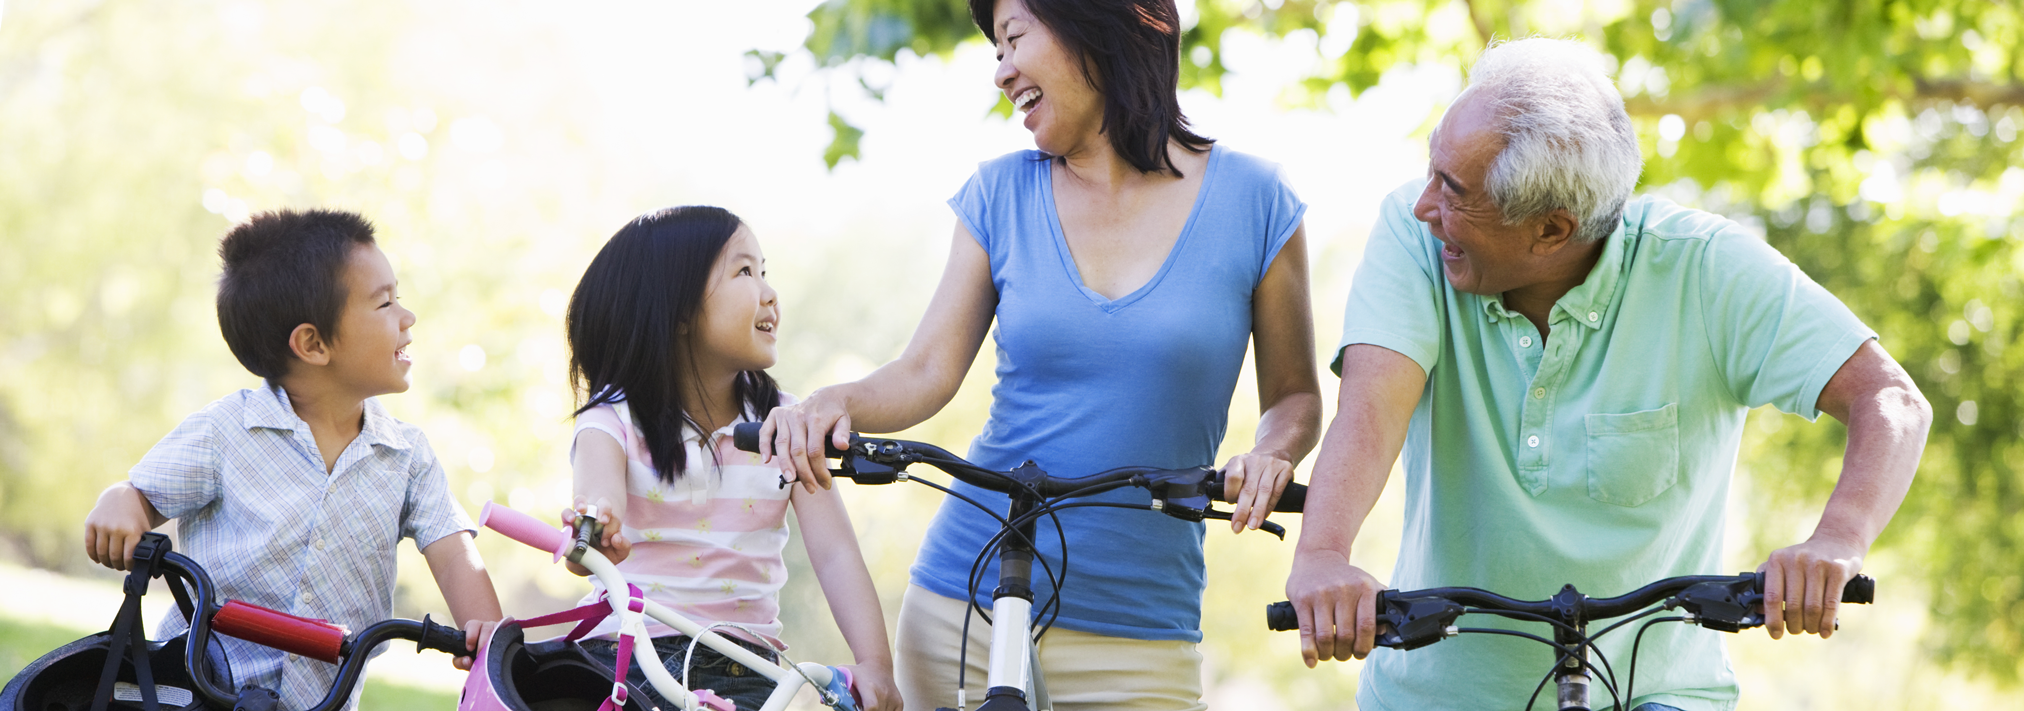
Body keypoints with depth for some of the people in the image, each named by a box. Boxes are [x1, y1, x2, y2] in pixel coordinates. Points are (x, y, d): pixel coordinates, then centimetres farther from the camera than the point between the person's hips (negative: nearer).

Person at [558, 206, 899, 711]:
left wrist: (874, 662, -20)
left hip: (745, 669, 1)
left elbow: (834, 553, -4)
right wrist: (597, 532, -51)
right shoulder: (615, 422, -1)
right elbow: (598, 495, -24)